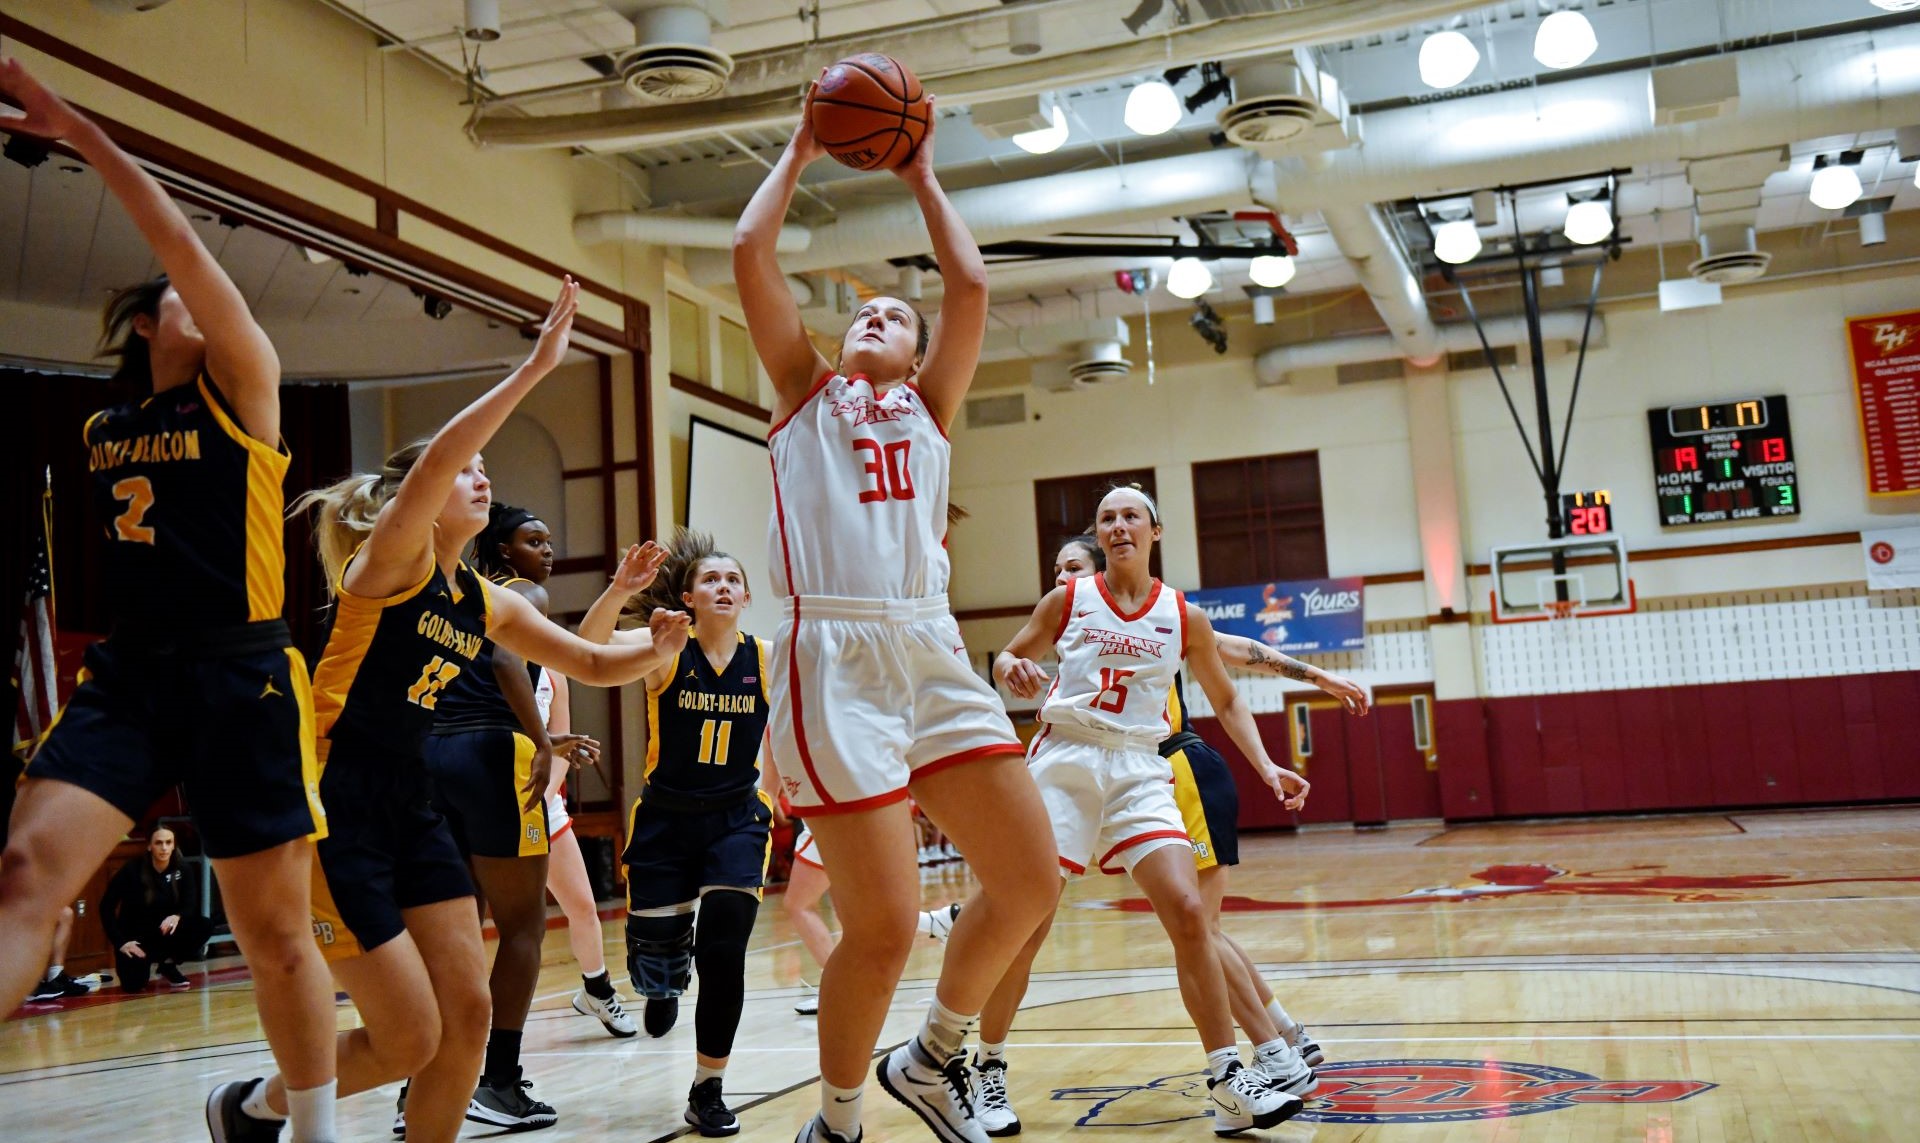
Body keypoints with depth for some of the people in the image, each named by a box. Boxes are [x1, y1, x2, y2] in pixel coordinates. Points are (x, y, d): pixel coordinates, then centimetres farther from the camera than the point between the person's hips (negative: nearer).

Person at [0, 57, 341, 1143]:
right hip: (127, 677, 4)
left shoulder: (243, 385, 2)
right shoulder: (101, 433, 15)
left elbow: (182, 241, -9)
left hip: (241, 681, -4)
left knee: (276, 931, 2)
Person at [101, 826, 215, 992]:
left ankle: (168, 965, 1)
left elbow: (191, 906, -10)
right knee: (134, 983, -27)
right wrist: (120, 942, -19)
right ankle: (146, 964, 12)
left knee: (204, 926, -24)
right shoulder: (133, 870, -15)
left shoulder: (181, 869, -7)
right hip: (134, 936, -3)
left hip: (164, 931, 3)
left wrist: (177, 916, -33)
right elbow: (106, 907, -12)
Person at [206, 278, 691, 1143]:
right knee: (412, 1039, -5)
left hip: (409, 809, 8)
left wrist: (655, 646, -5)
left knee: (467, 1015, 1)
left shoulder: (487, 604, 12)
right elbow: (433, 462, -29)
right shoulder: (392, 558, -9)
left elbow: (595, 666, 17)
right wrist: (534, 368, -31)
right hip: (332, 810, -8)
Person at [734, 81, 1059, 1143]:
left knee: (1028, 881, -2)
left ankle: (932, 1057, 24)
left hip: (934, 655, 4)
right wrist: (800, 151, 22)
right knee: (883, 928, -9)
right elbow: (749, 254, 11)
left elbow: (971, 284, 13)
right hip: (832, 661, -4)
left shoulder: (930, 410, 23)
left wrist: (921, 178, 24)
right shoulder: (805, 395, 18)